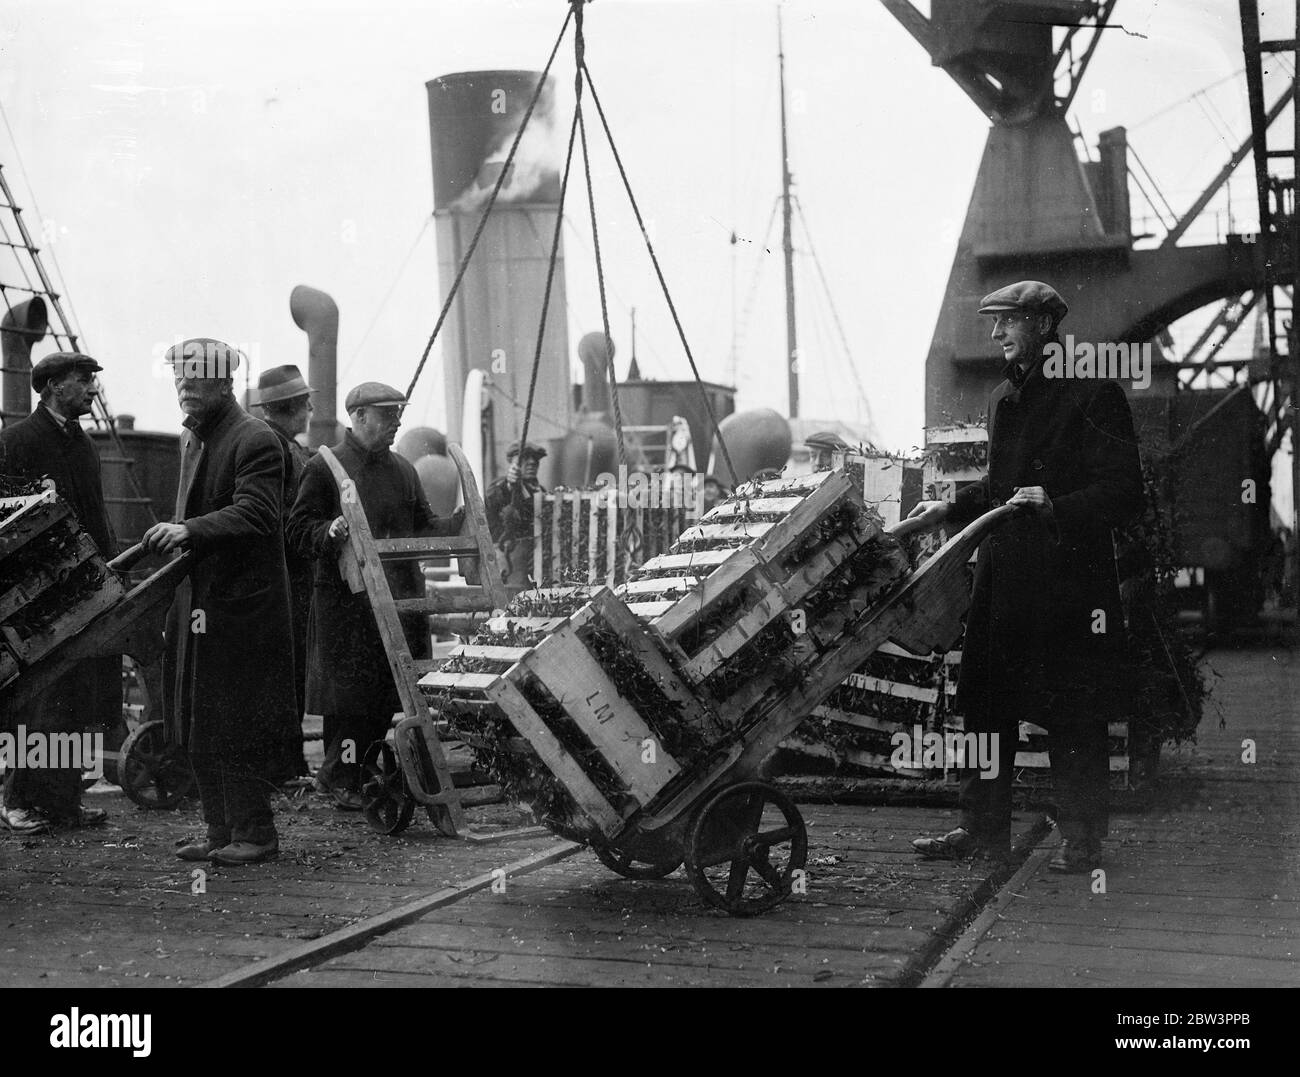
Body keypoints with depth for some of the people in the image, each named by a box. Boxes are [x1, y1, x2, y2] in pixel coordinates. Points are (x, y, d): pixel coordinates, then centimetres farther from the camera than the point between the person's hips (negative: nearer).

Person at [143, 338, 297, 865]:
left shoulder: (256, 440, -11)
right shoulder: (191, 439, 16)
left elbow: (256, 514, -23)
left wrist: (189, 530, -33)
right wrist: (170, 535, 10)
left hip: (243, 603, -9)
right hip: (197, 599, 9)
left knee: (239, 722, -5)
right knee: (198, 724, 11)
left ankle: (255, 832, 5)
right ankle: (220, 830, 19)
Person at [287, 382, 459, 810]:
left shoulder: (403, 470, 17)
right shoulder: (324, 467, -2)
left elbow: (423, 527, 20)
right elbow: (298, 532, -5)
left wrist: (458, 523, 3)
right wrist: (329, 532, -25)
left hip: (401, 598, 6)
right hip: (346, 600, -6)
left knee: (393, 691, 6)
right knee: (349, 692, -4)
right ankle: (340, 779, 9)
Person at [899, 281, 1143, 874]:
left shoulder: (1093, 394, -7)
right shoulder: (1003, 398, 16)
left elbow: (1125, 492, -11)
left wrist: (1056, 506, -22)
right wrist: (951, 508, 12)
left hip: (1069, 574, -7)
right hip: (1002, 570, 7)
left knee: (1073, 713, 0)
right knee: (984, 702, 8)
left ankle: (1080, 838, 12)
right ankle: (984, 828, 19)